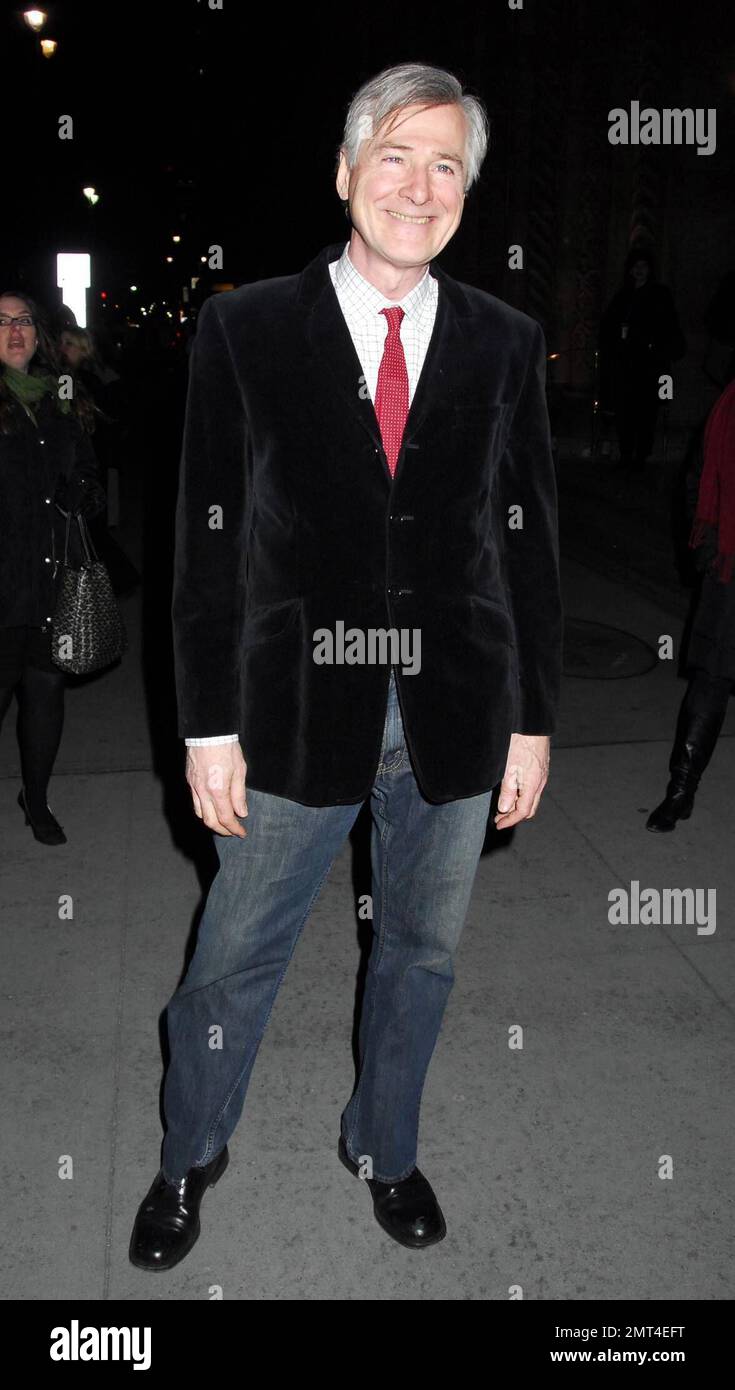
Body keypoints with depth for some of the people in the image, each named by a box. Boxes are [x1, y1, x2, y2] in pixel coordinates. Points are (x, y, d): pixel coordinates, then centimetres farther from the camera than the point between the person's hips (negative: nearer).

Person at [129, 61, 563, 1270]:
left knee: (422, 953, 18)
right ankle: (190, 1159, 40)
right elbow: (209, 539, -3)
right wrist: (210, 727, -6)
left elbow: (529, 541, 5)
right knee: (236, 960, 12)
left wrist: (533, 720, 3)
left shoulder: (507, 343, 4)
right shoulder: (248, 328, -2)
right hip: (302, 714, -2)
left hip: (460, 719, 2)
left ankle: (382, 1147, 44)